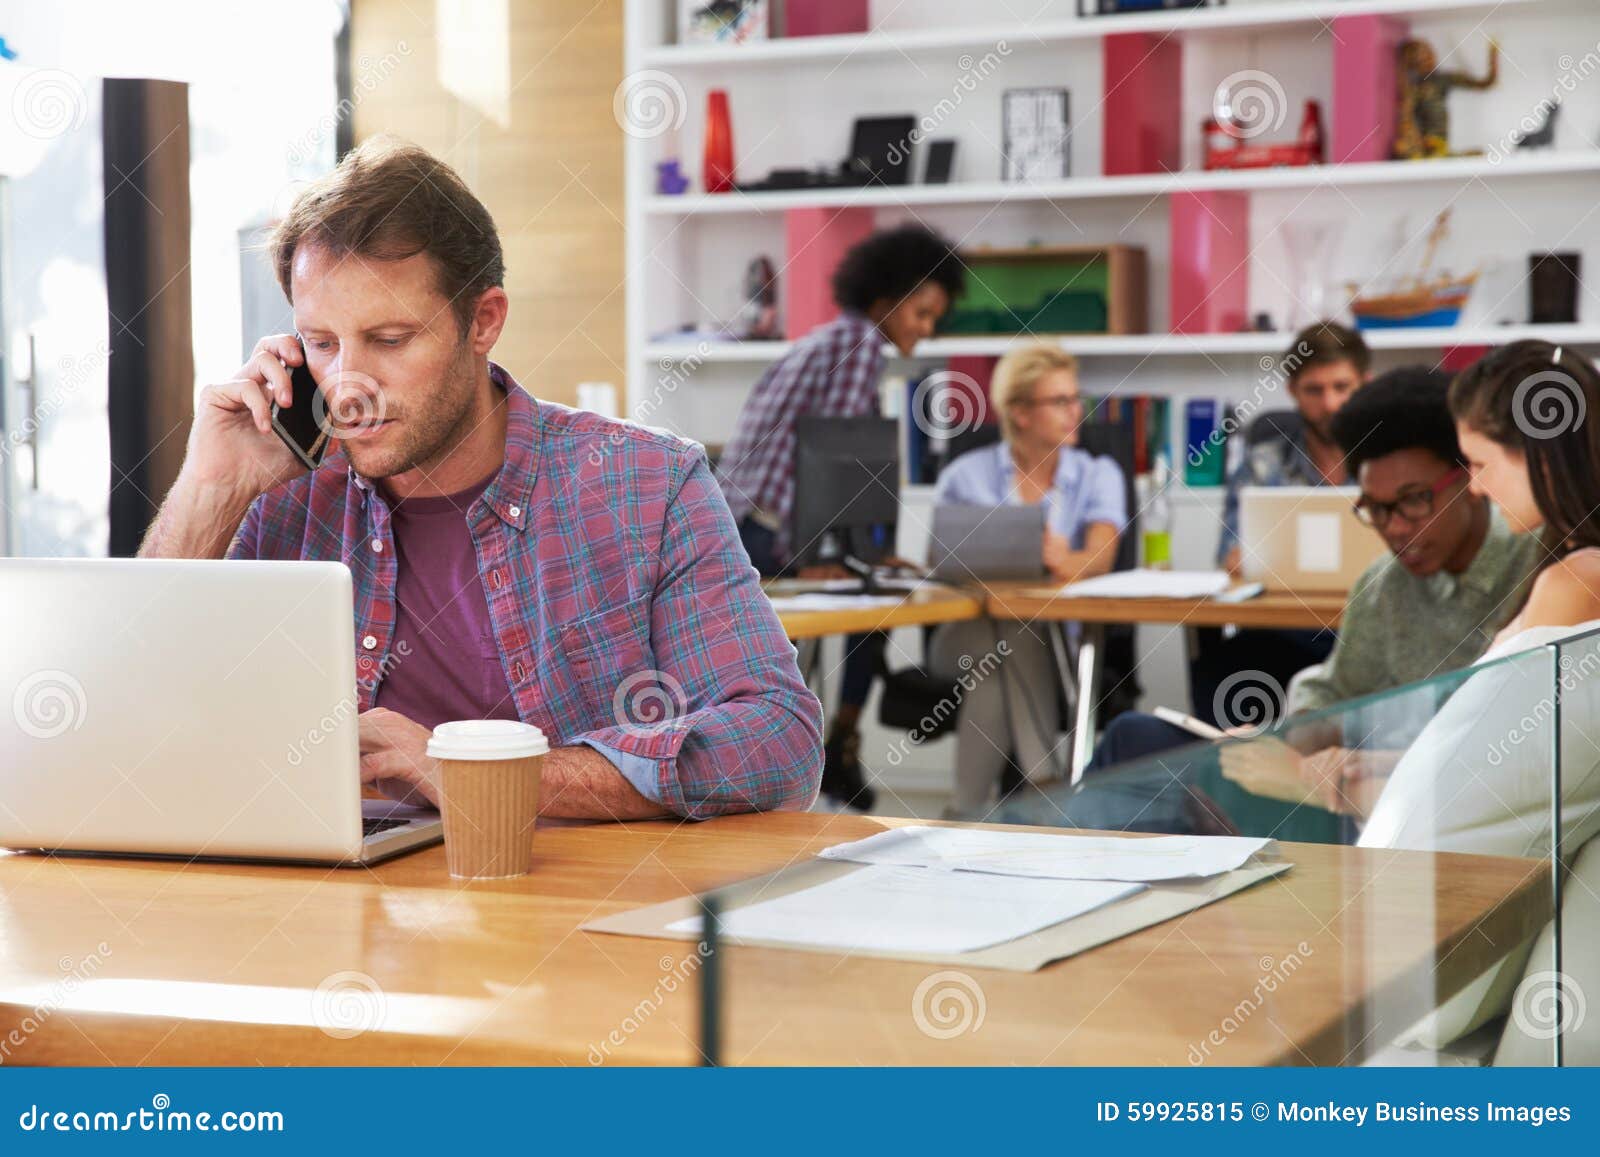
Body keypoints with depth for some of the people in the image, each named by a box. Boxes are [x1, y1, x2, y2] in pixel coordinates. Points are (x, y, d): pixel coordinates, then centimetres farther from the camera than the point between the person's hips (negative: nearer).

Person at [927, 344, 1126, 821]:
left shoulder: (1098, 474, 9)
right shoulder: (966, 475, 9)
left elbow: (1100, 556, -10)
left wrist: (1065, 561, -34)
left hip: (1058, 638, 0)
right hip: (968, 633, 0)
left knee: (1015, 643, -35)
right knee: (1010, 636, -35)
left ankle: (969, 804, -33)